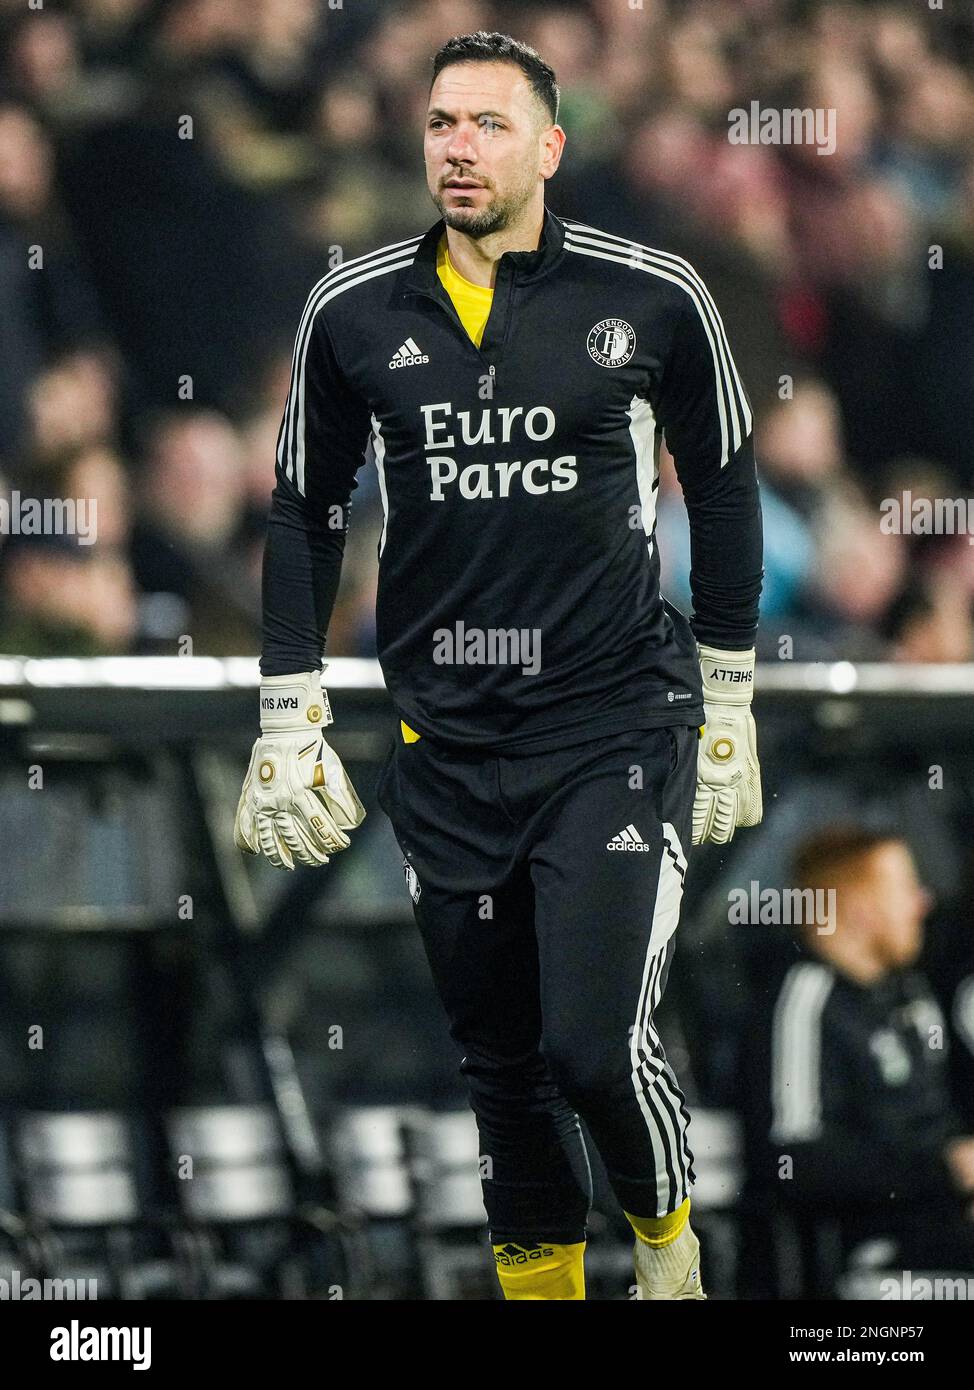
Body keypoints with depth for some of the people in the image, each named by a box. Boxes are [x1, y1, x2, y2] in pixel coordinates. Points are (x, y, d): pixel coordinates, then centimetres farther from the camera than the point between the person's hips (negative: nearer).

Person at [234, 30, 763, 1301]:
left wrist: (729, 707, 11)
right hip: (447, 743, 3)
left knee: (597, 1044, -13)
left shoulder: (655, 299, -4)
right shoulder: (356, 314, 1)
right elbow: (305, 514, 12)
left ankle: (666, 1239, 16)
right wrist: (289, 722, 8)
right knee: (502, 1062, 8)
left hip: (617, 724, -3)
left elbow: (722, 490, 8)